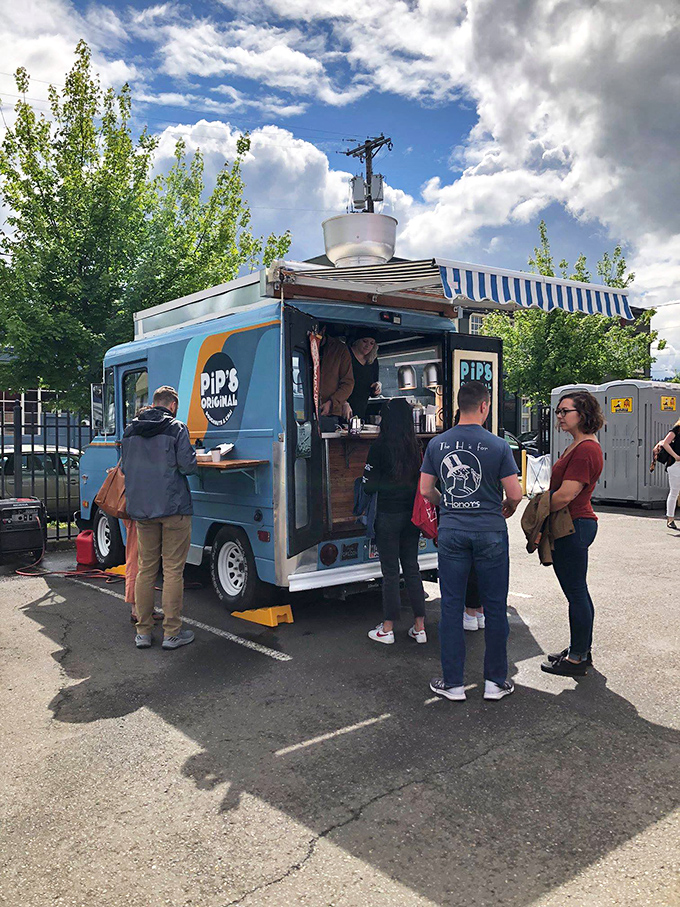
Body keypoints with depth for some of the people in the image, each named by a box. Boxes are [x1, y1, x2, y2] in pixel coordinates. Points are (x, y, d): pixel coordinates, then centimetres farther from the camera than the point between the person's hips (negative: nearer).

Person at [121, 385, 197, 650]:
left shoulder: (130, 431, 10)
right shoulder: (176, 428, -7)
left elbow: (124, 467, 16)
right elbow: (187, 466, -12)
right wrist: (193, 456, 9)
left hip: (141, 509, 5)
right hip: (173, 508, -5)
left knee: (146, 568, 13)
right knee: (173, 570, 1)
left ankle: (143, 632, 17)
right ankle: (172, 633, 5)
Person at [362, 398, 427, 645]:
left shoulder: (380, 447, -12)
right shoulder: (416, 447, 1)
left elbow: (369, 486, -10)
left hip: (388, 515, -4)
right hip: (412, 514, 5)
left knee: (390, 572, 4)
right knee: (412, 568, 13)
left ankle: (387, 629, 13)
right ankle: (419, 627, 18)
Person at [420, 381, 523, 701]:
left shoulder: (437, 444, 0)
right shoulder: (498, 445, -8)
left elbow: (426, 491, 3)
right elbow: (515, 493, -8)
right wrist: (507, 510, 14)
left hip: (451, 531, 2)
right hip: (490, 531, -2)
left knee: (451, 606, 9)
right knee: (495, 607, 10)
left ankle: (452, 683, 16)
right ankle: (495, 681, 20)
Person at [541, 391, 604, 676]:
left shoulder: (585, 449, -19)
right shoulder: (578, 446, 15)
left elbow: (565, 495, -23)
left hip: (574, 528, -11)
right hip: (574, 525, 11)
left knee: (576, 593, -1)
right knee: (577, 592, 17)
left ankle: (577, 659, 10)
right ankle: (581, 650, 29)